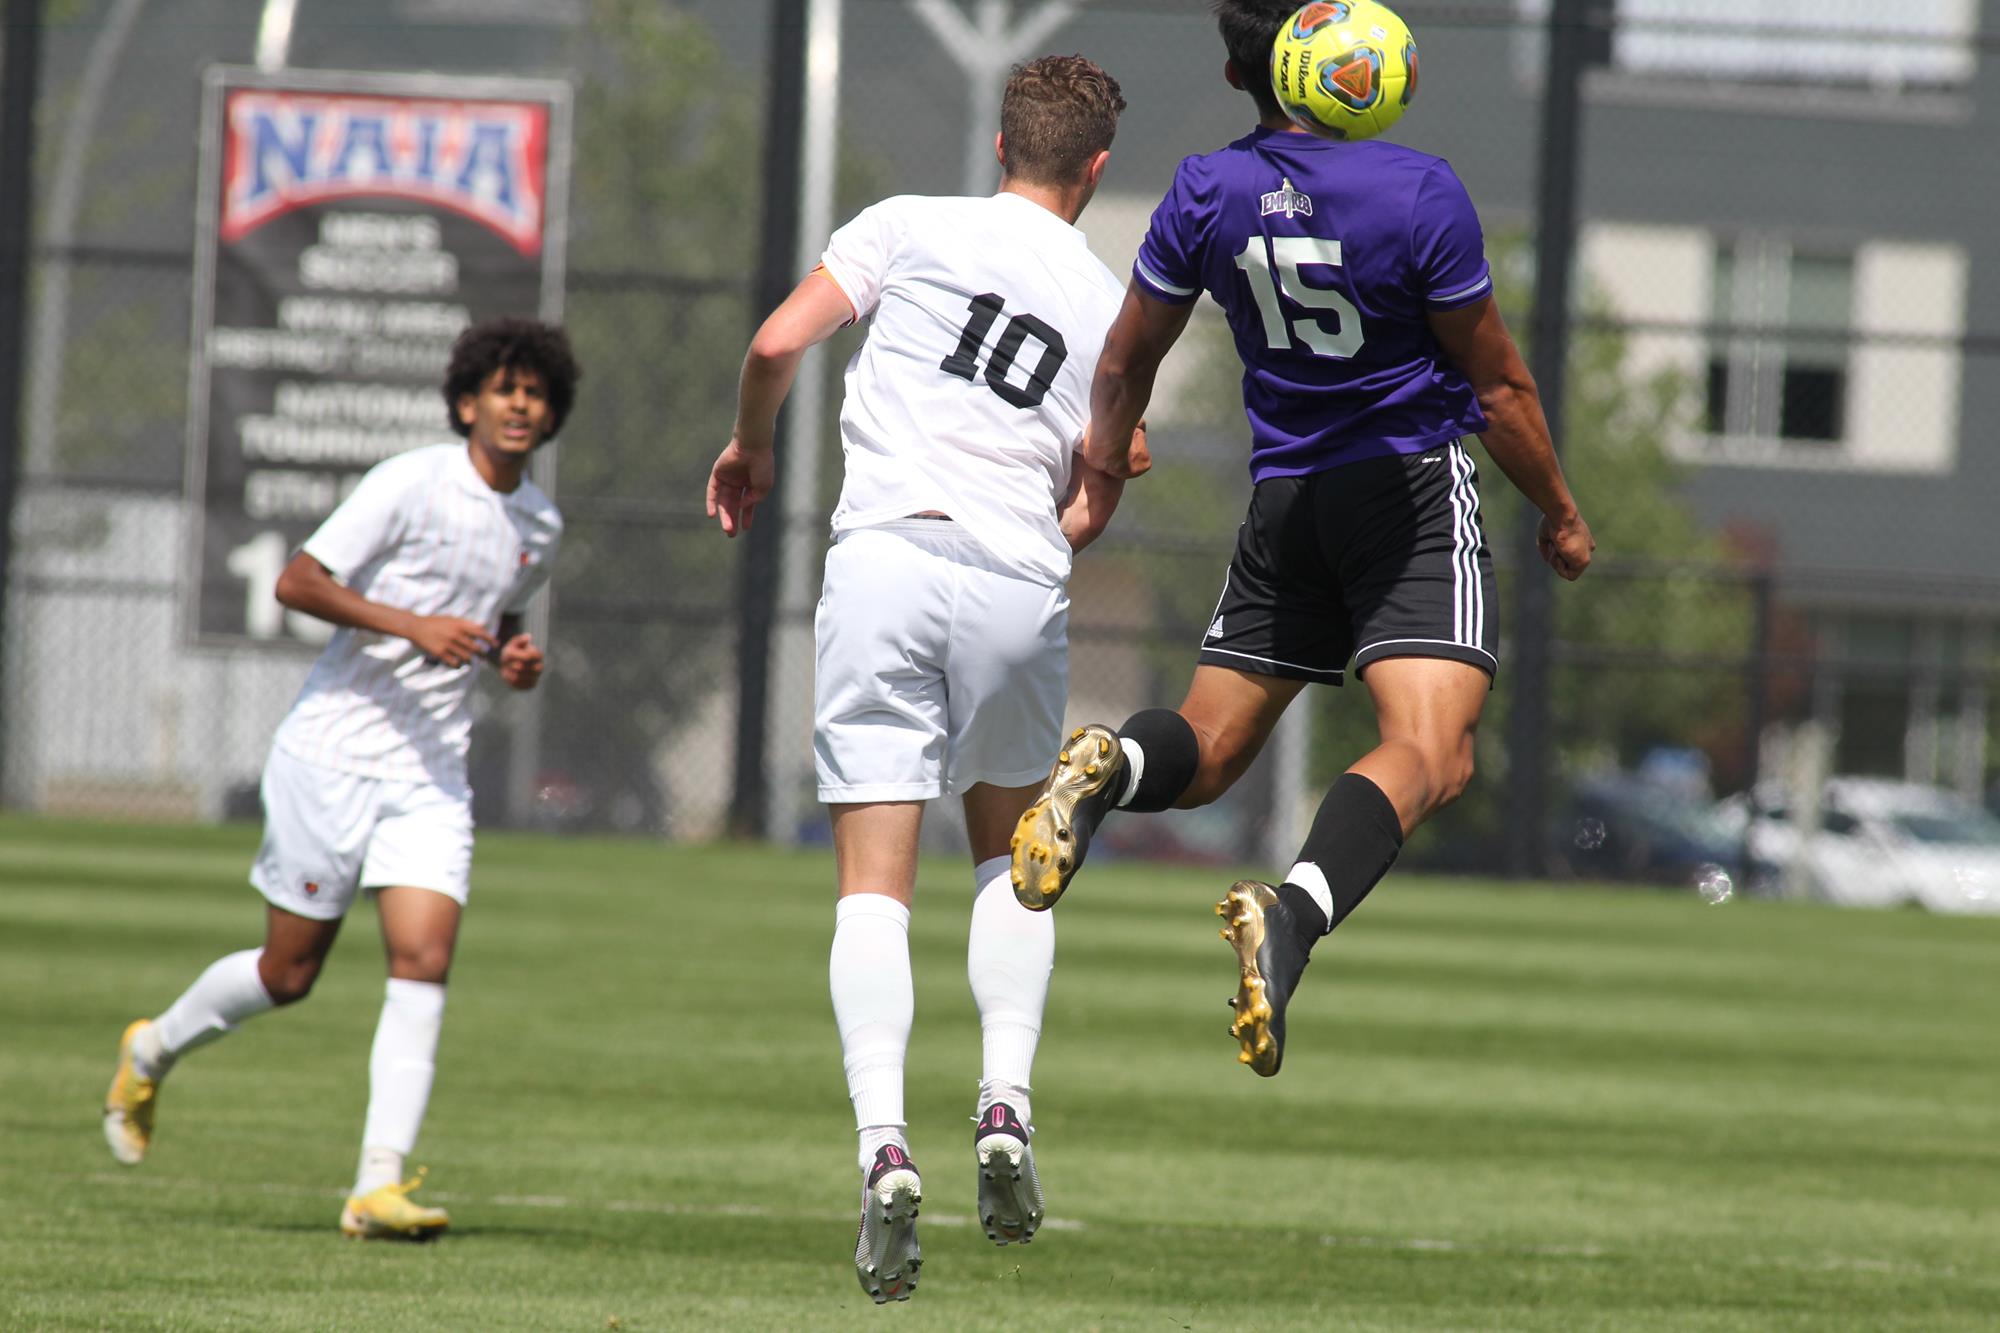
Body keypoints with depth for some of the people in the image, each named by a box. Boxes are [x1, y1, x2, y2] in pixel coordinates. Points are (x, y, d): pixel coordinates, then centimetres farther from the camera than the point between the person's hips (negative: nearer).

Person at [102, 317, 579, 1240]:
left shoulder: (541, 527, 10)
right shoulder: (411, 485, -11)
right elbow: (297, 582, -14)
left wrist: (514, 658, 6)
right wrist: (413, 626, -23)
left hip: (431, 770, 5)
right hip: (335, 751, -5)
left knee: (424, 960, -13)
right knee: (289, 972, 4)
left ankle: (379, 1184, -16)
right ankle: (155, 1051, 34)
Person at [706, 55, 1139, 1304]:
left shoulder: (910, 226, 6)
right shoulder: (1112, 308, 11)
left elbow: (778, 343, -2)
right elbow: (1092, 509, 6)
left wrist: (751, 446, 17)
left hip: (885, 557, -2)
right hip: (1020, 583, 2)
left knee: (875, 883, -2)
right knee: (1012, 847, 24)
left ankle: (884, 1143, -20)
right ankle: (1007, 1107, 6)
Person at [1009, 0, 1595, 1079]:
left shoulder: (1205, 193, -3)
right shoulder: (1419, 194, -14)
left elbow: (1126, 359, 9)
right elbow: (1499, 387, -5)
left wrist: (1107, 448, 30)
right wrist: (1560, 513, 10)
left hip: (1283, 500, 5)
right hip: (1415, 486, -5)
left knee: (1206, 752, 13)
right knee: (1427, 756, -15)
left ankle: (1106, 770, -22)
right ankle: (1291, 915, -41)